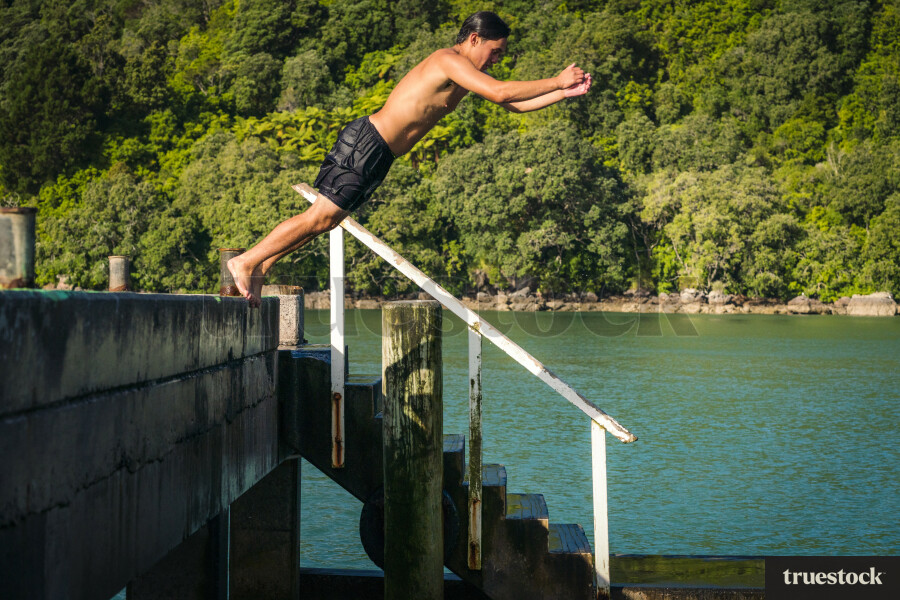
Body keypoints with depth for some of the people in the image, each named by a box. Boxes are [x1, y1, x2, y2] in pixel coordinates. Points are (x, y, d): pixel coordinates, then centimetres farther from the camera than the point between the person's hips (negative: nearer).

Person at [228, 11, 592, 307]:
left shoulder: (467, 72, 16)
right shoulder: (449, 60, -15)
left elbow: (514, 104, 19)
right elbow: (500, 93, -25)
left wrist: (565, 93, 10)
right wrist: (555, 82, -16)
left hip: (378, 154, 10)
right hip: (367, 143, -10)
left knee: (326, 219, 11)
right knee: (320, 217, -10)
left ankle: (261, 267, 16)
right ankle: (246, 261, -4)